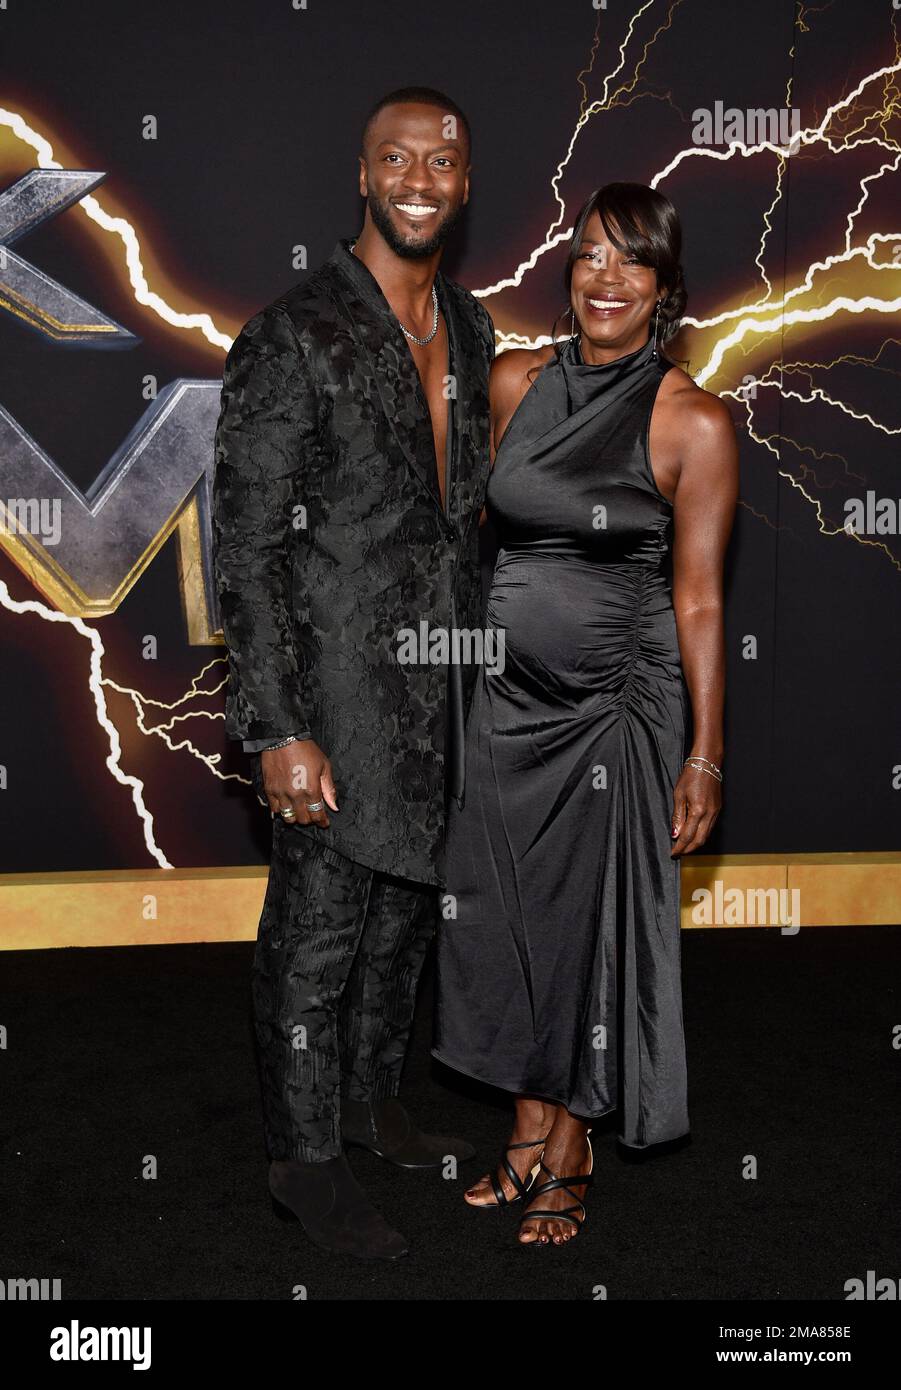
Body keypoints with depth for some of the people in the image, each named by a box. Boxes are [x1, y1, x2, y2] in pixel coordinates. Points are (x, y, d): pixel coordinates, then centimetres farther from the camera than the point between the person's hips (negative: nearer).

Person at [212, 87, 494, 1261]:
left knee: (405, 908, 19)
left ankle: (374, 1103, 38)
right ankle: (306, 1161, 21)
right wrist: (278, 731, -20)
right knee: (319, 931, 4)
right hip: (339, 690, -7)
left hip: (438, 683, 7)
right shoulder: (292, 339, -15)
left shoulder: (468, 329, 9)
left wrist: (478, 657, 16)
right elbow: (246, 548, -16)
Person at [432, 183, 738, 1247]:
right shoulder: (516, 380, 3)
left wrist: (705, 757, -11)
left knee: (594, 915, 7)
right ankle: (530, 1129, 32)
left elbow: (698, 600, -10)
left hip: (618, 702, -4)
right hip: (509, 692, 5)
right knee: (506, 909, 12)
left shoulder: (693, 423, -11)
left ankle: (570, 1153, 27)